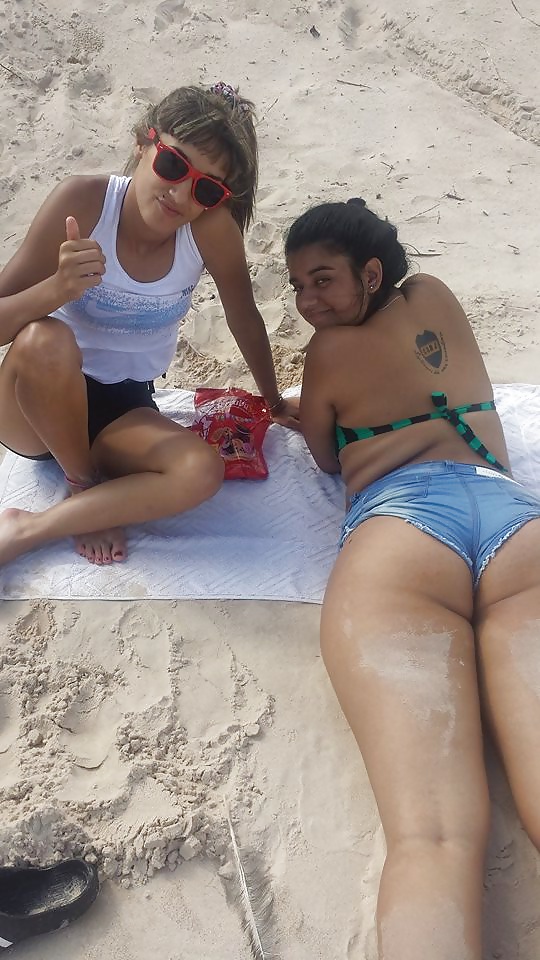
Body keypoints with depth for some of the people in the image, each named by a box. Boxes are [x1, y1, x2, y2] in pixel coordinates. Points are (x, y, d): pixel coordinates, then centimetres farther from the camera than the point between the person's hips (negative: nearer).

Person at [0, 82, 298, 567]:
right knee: (45, 340, -35)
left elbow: (245, 318, 0)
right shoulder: (84, 201, -21)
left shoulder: (212, 229, -17)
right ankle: (83, 485, -7)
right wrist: (56, 290, -39)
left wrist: (273, 401, 12)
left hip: (123, 409, 2)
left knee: (202, 472, -27)